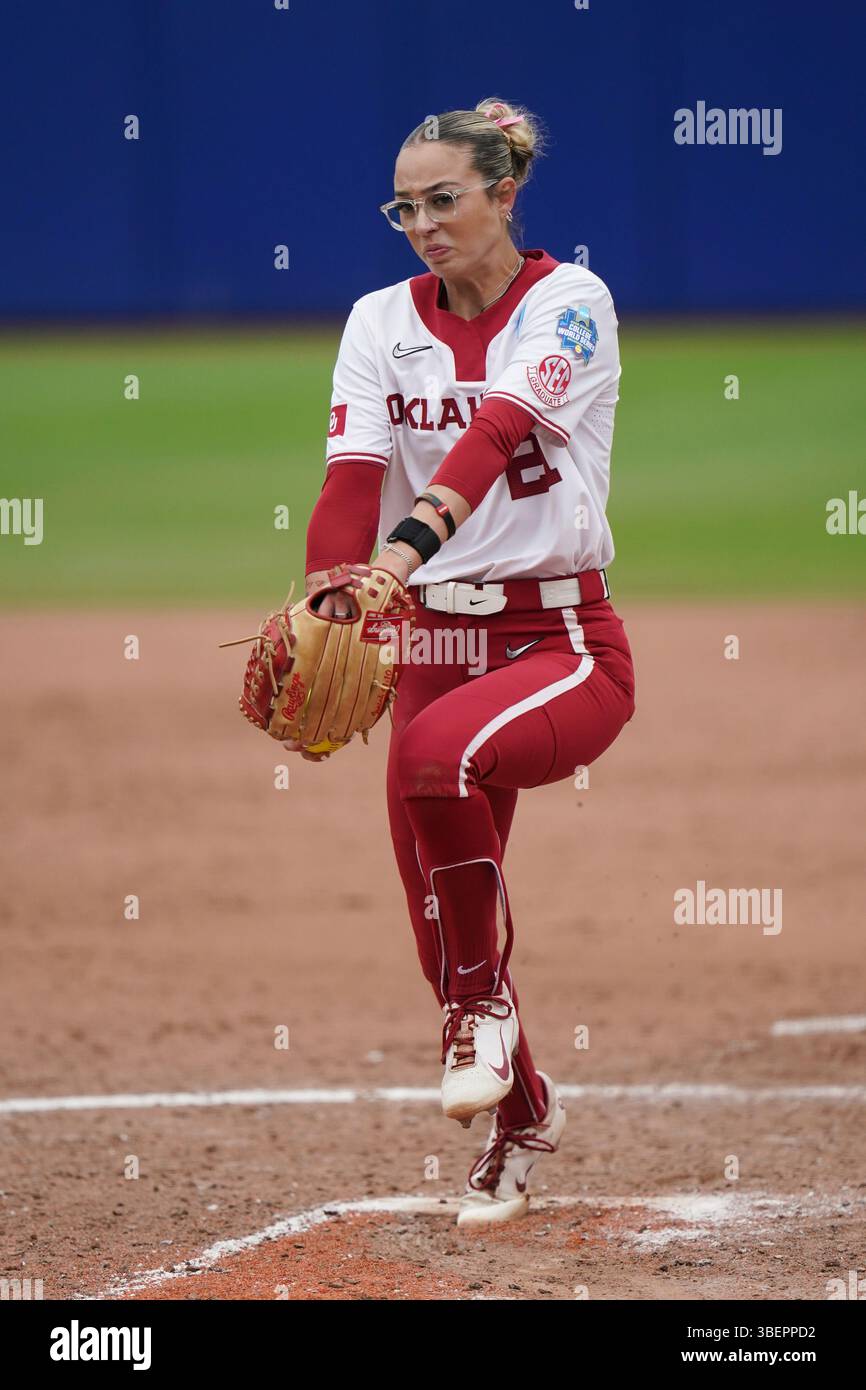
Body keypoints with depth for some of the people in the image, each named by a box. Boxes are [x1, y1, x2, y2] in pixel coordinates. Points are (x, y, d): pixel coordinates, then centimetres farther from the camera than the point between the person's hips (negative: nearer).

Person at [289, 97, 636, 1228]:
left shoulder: (570, 301, -8)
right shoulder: (382, 322, 6)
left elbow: (502, 424, -27)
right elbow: (354, 474, -9)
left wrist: (414, 538, -45)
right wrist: (323, 602, -29)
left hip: (567, 644, -5)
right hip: (436, 643, 5)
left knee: (439, 752, -35)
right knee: (440, 918, 5)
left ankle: (485, 1006, -13)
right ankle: (523, 1116, 34)